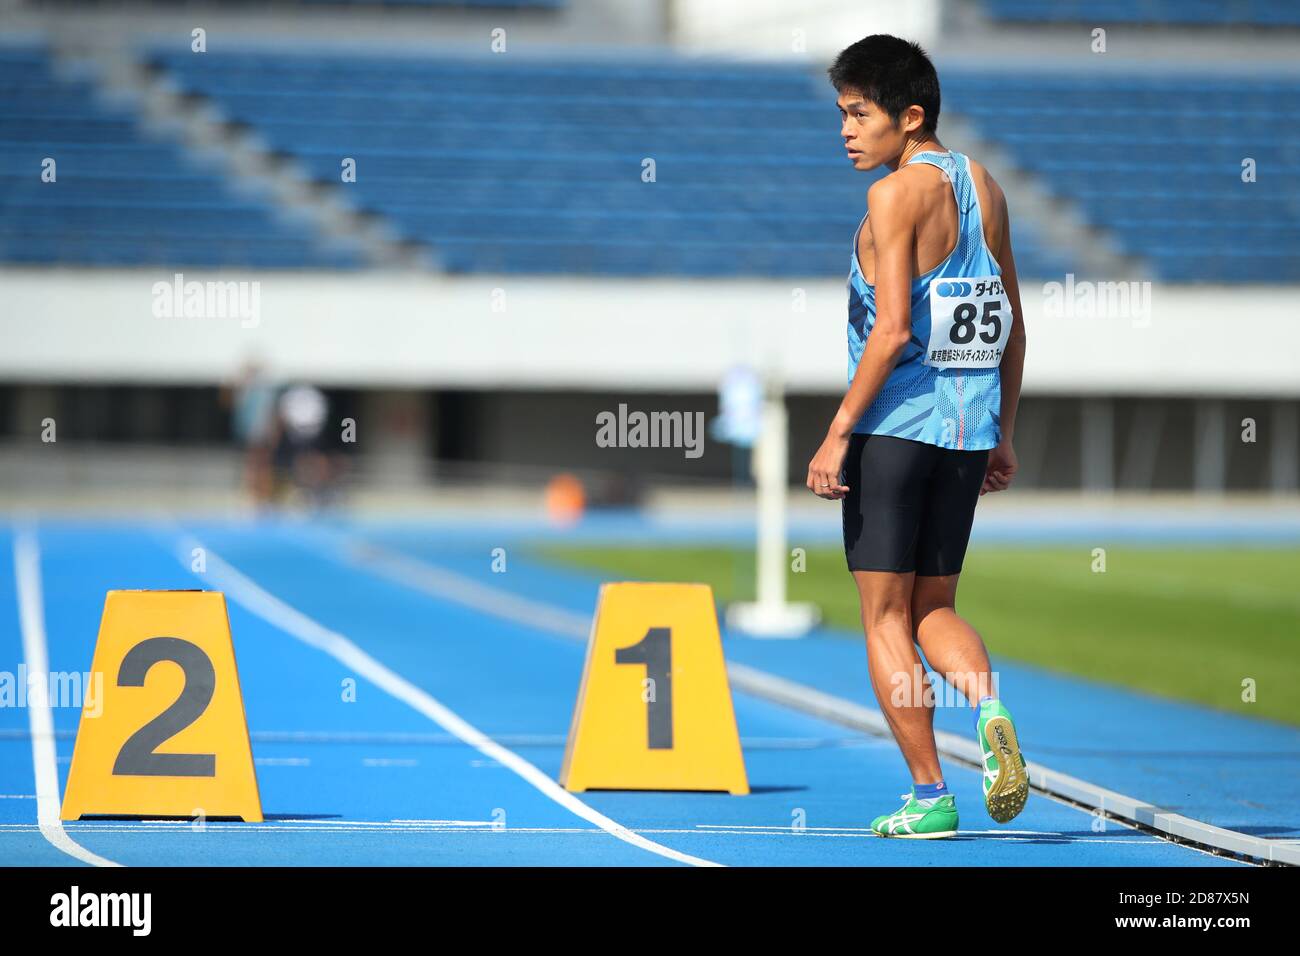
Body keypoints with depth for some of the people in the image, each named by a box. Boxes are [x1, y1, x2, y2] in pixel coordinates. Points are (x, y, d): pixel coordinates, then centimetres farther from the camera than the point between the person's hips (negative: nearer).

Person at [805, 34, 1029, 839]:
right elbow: (1014, 327, 14)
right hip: (968, 431, 7)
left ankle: (929, 796, 1)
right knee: (934, 606, 16)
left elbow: (893, 328, -18)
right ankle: (989, 707, -14)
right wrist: (1005, 437, 19)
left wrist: (837, 433, -15)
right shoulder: (984, 187, 11)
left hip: (893, 428, -7)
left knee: (885, 617, 3)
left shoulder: (897, 193, -11)